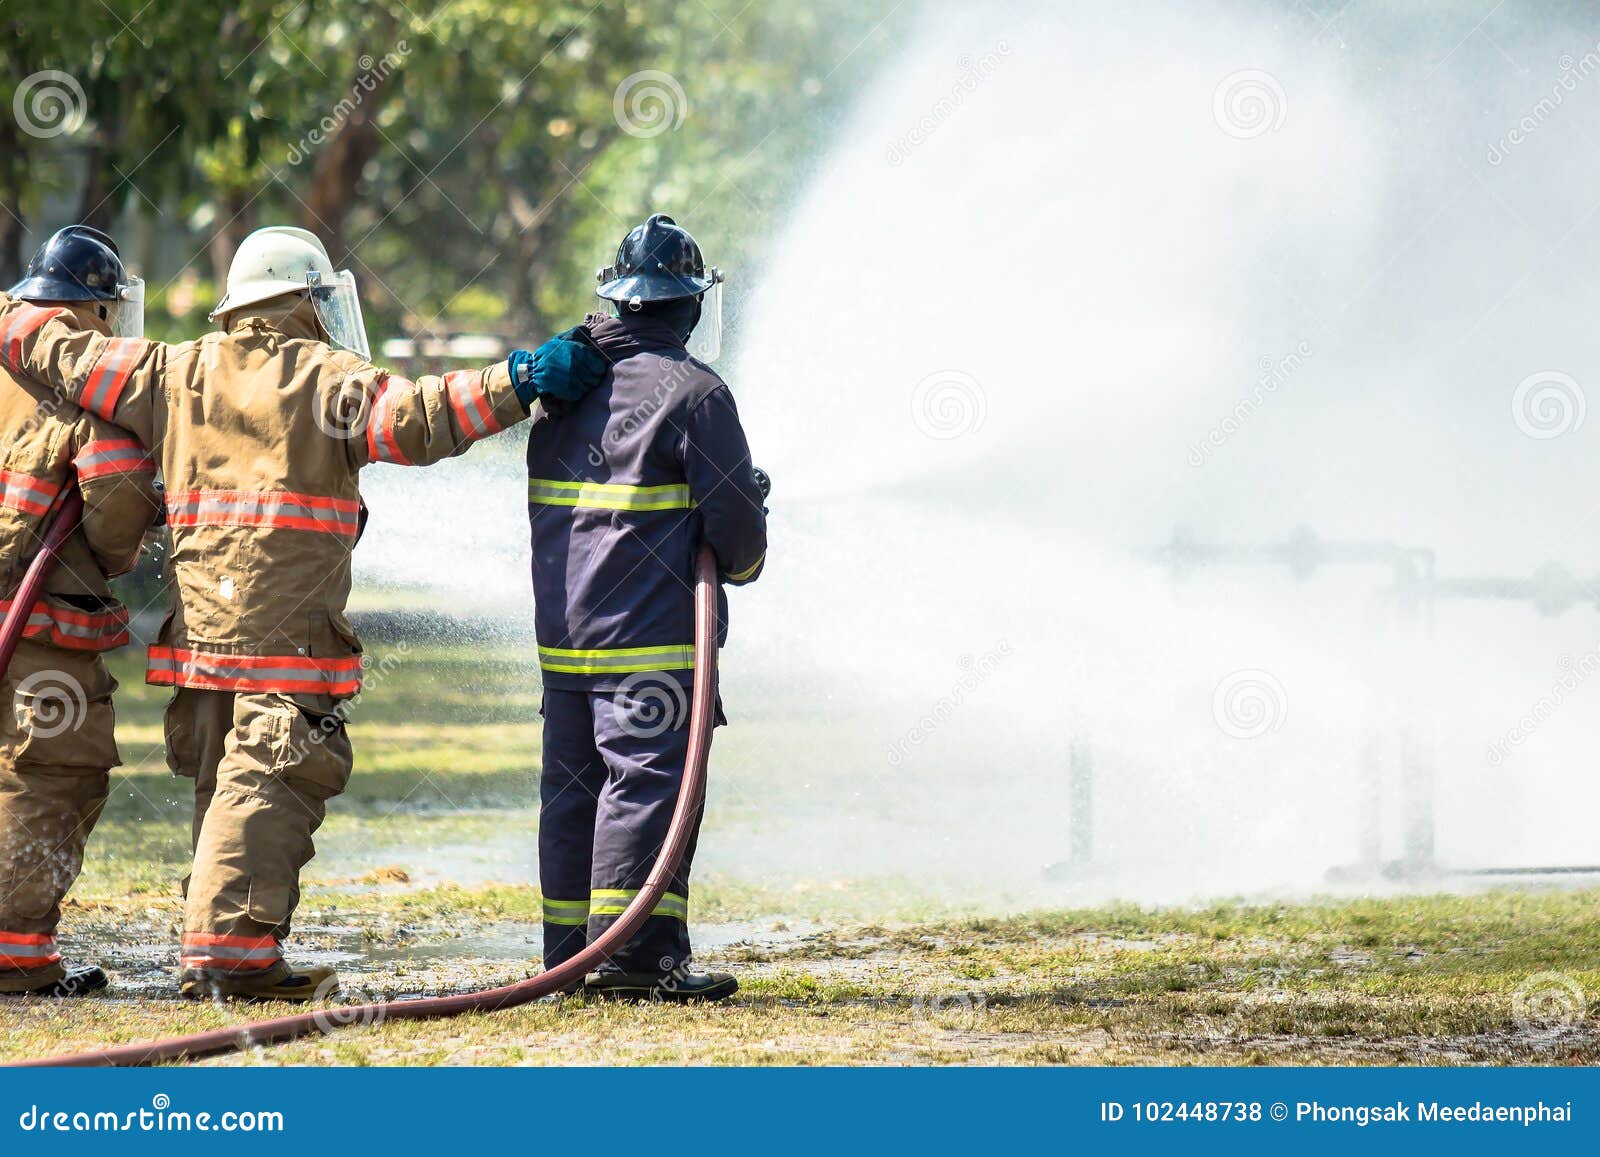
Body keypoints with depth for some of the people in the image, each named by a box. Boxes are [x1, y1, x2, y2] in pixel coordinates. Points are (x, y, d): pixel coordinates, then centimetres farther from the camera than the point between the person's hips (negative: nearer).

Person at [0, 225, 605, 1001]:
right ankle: (232, 948, -18)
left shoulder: (176, 375, 15)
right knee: (269, 786, -10)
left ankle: (212, 961, 14)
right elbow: (414, 421, -17)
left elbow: (67, 357, 20)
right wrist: (519, 384, -20)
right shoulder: (324, 377, -2)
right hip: (288, 634, -6)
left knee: (224, 785, 14)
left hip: (199, 629, 7)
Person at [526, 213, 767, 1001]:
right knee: (647, 781, -7)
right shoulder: (693, 392, -10)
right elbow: (736, 523, -10)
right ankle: (633, 951, -12)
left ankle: (570, 957, 13)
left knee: (572, 786, 10)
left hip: (563, 632, 7)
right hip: (651, 636, -7)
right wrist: (742, 563, 11)